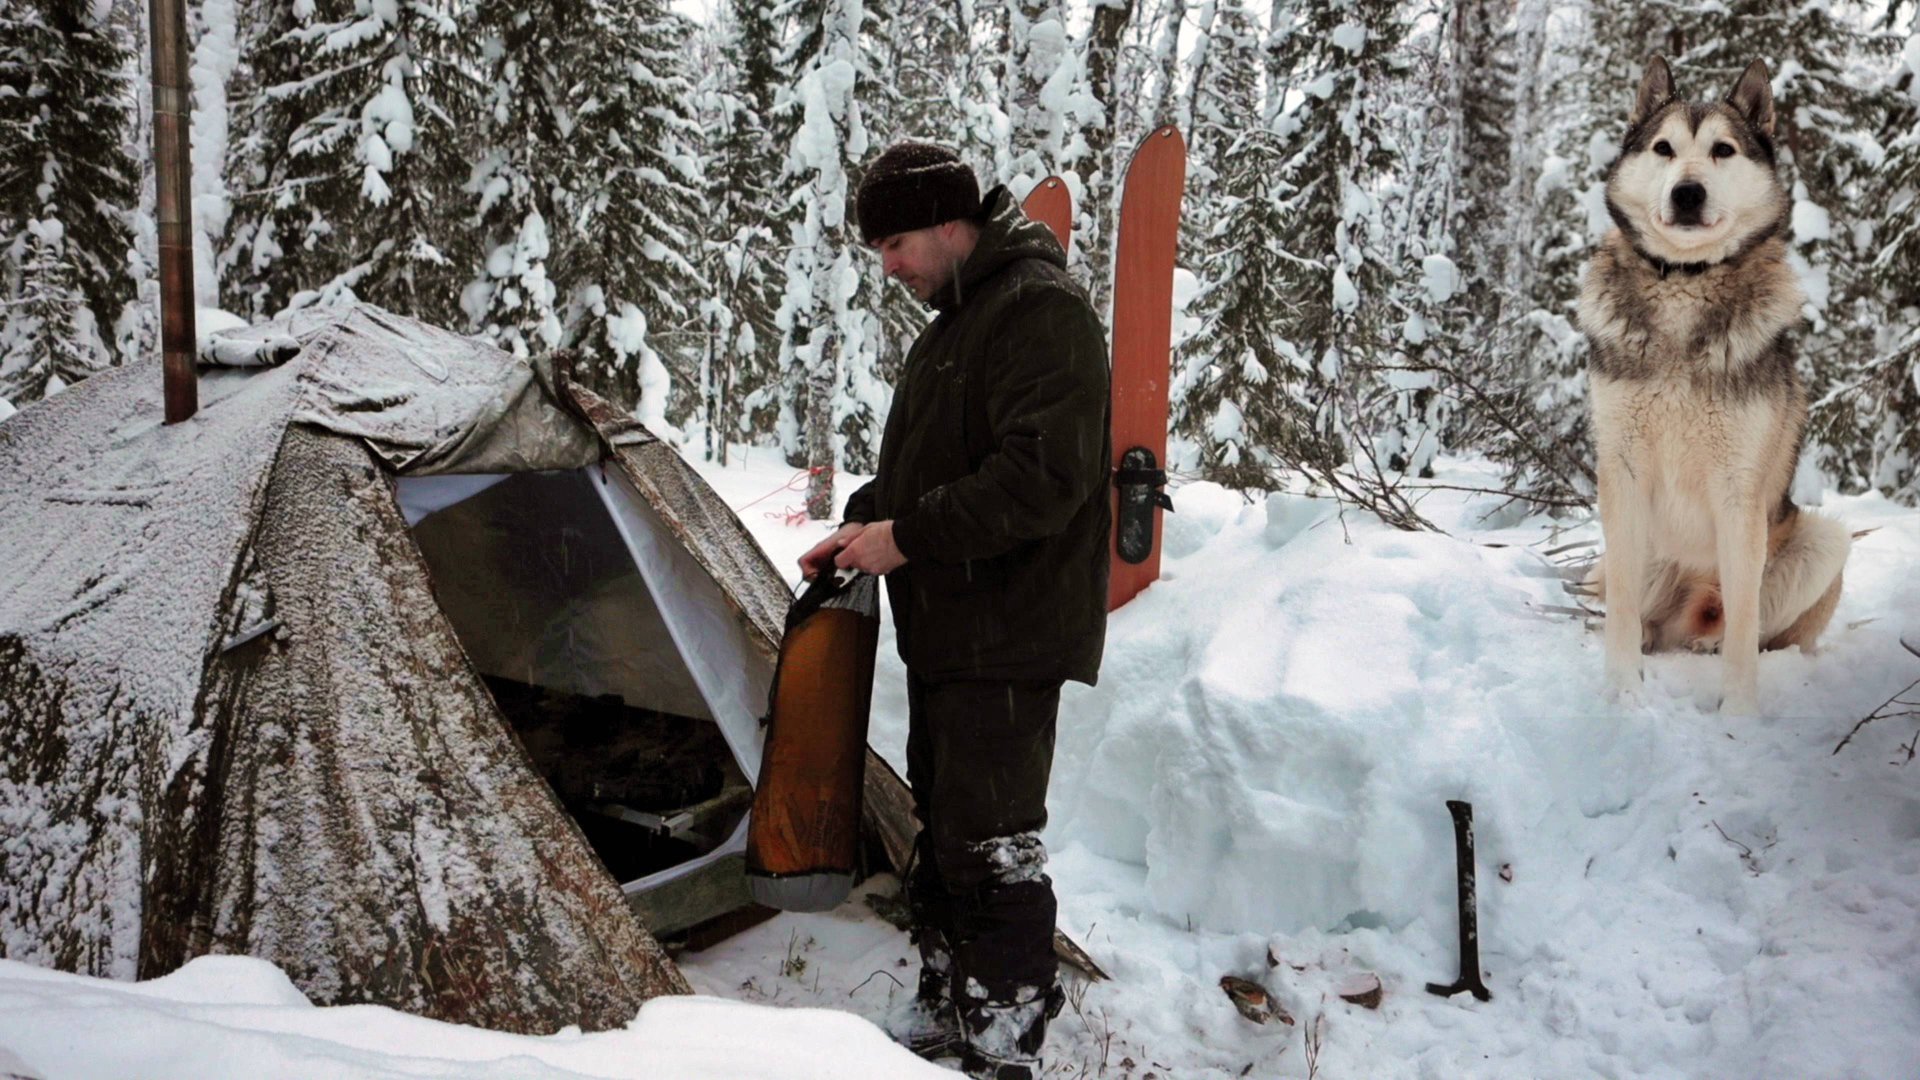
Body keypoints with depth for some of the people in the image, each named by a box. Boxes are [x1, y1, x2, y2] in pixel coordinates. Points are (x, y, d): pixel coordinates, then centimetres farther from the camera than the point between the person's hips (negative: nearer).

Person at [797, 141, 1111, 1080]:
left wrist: (909, 537, -20)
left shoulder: (1039, 311, -16)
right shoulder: (957, 315, 17)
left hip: (1009, 636, -11)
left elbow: (1041, 479, -26)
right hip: (946, 629, 11)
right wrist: (863, 521, 11)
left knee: (991, 845, -5)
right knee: (941, 825, 19)